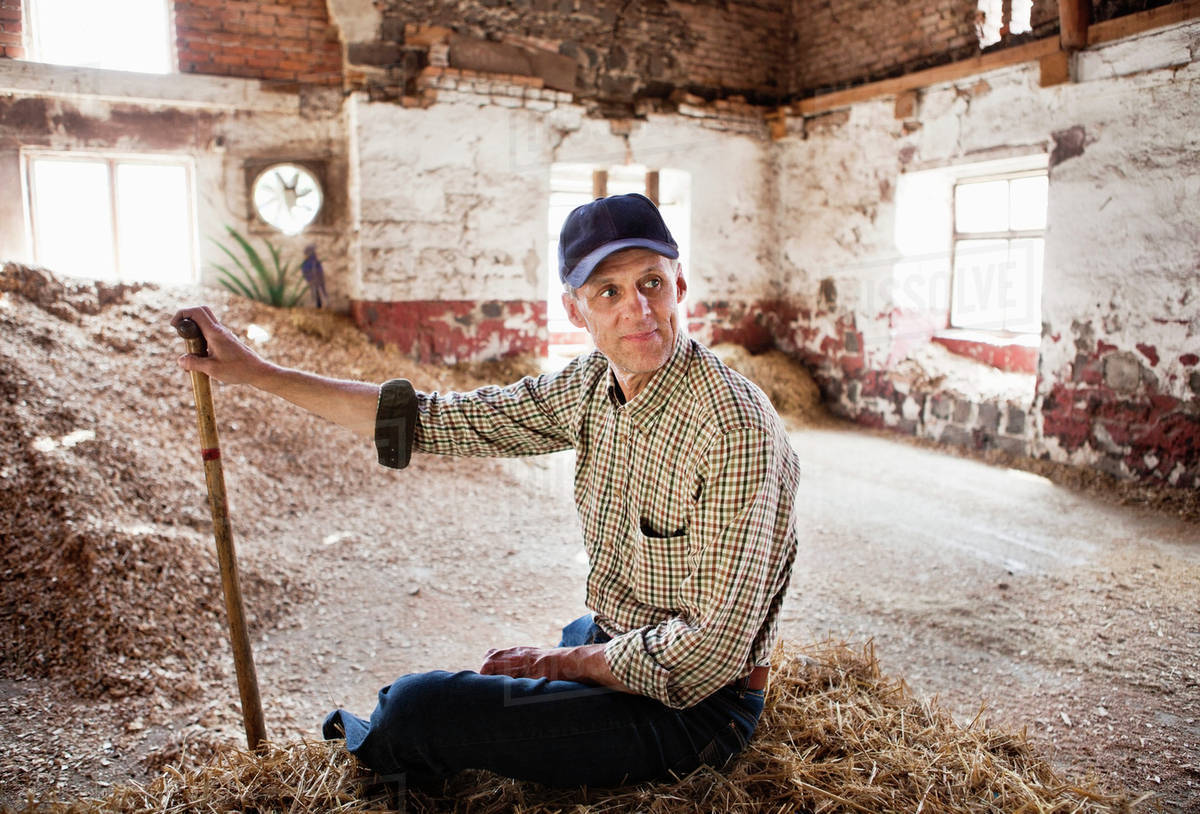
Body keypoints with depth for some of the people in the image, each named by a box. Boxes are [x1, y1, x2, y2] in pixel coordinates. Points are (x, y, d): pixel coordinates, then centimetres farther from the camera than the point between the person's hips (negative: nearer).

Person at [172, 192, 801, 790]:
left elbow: (712, 648, -26)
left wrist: (557, 663, -15)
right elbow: (430, 420, -2)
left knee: (415, 706, -11)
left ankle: (364, 752, 25)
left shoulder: (735, 429, -28)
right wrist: (256, 372, -1)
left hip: (689, 711, -7)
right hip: (612, 646, 7)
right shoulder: (594, 384, -5)